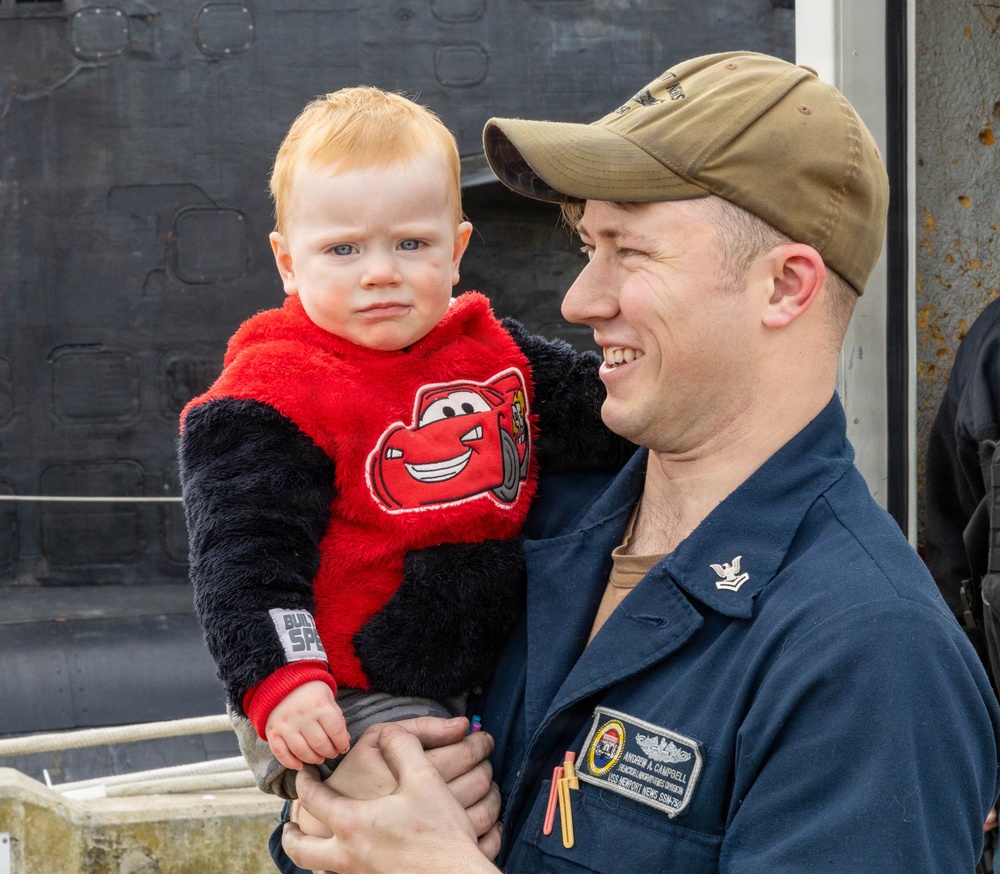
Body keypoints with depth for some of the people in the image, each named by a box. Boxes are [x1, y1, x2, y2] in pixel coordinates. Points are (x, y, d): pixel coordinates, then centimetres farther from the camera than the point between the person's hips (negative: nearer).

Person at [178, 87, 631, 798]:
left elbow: (598, 405, 18)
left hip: (483, 680, 7)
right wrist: (281, 680, -26)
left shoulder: (491, 347, 5)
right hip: (340, 707, -7)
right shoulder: (275, 398, -14)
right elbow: (246, 551, -17)